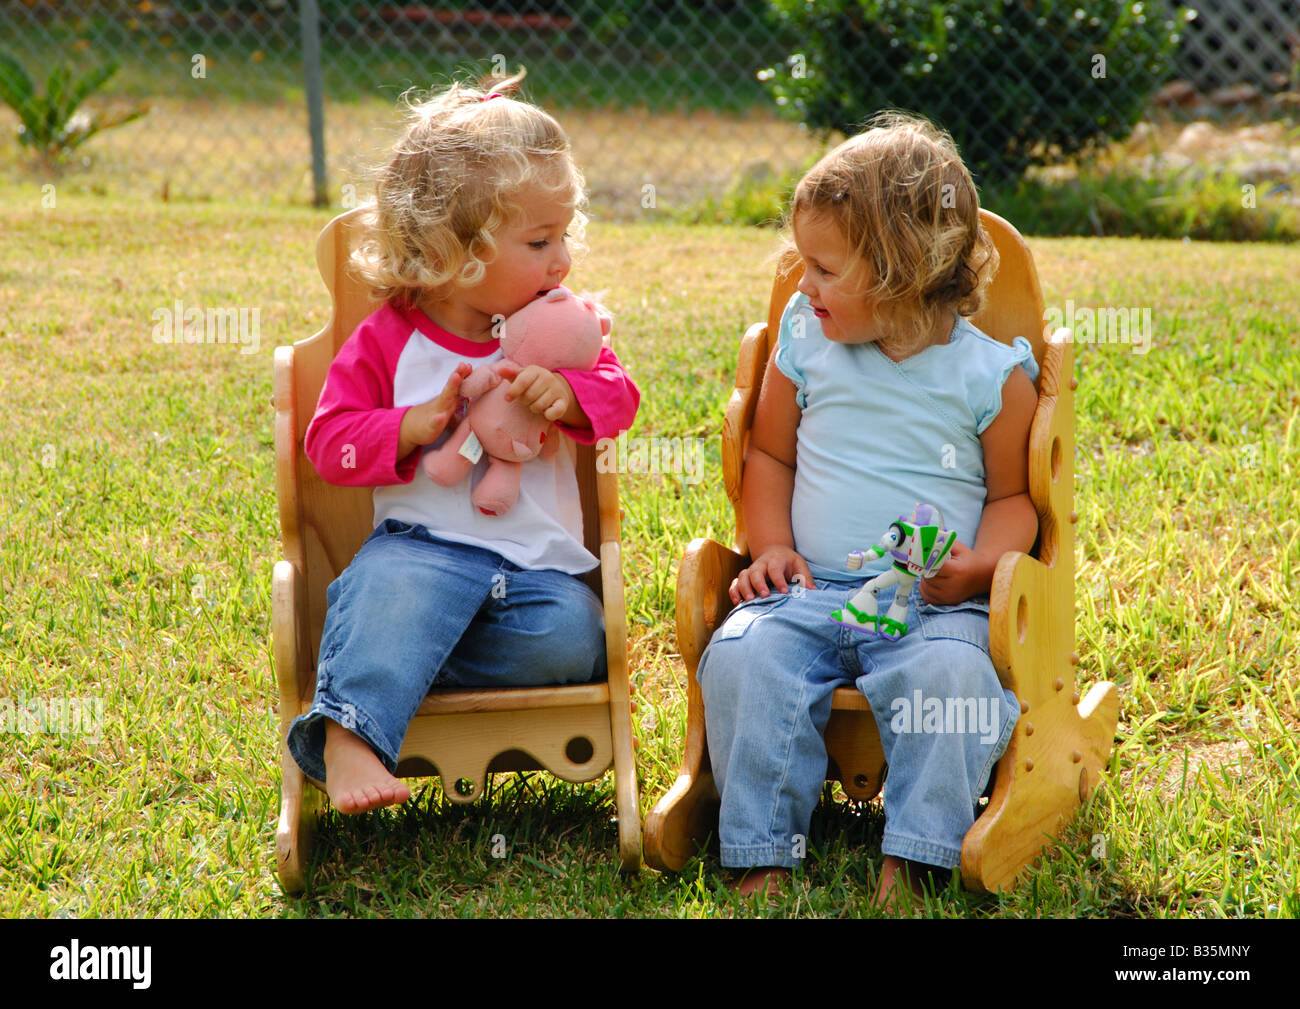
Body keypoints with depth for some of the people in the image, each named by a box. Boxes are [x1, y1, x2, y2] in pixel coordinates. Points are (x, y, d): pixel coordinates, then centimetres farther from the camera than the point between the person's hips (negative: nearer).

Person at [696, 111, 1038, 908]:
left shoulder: (990, 373, 0)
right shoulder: (805, 345, 9)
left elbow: (1013, 495, 8)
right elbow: (771, 455, 21)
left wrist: (978, 566, -12)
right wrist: (771, 547, 4)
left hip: (932, 602, -3)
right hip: (810, 591, 3)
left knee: (950, 672, -34)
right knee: (744, 657, -26)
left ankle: (910, 863, -23)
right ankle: (763, 858, -18)